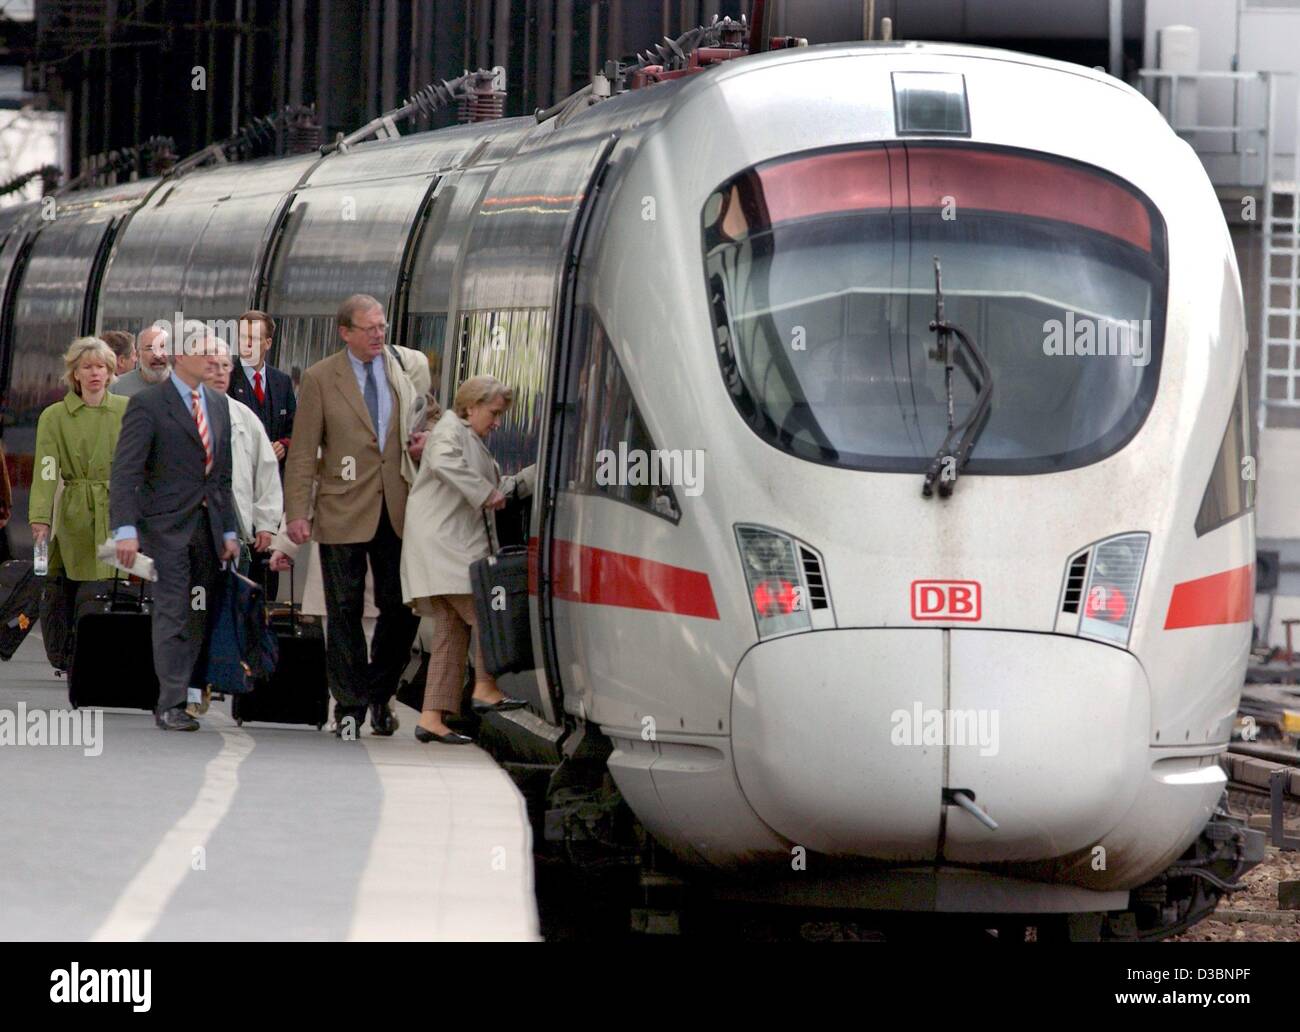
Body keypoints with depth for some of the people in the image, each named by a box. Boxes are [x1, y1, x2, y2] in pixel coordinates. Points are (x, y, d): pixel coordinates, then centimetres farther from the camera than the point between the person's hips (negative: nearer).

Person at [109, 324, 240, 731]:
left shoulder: (218, 403, 14)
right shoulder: (148, 404, -7)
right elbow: (125, 471, -12)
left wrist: (229, 530, 13)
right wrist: (126, 529, -21)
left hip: (207, 526, 6)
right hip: (167, 525, -6)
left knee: (200, 616, 4)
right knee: (173, 613, -9)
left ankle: (183, 693, 10)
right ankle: (171, 705, -8)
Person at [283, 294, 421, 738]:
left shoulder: (405, 370, 9)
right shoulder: (320, 379, 0)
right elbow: (303, 452, -1)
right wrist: (297, 513, -8)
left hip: (396, 511, 3)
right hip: (343, 513, -3)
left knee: (402, 608, 1)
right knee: (345, 612, 2)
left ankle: (379, 693, 21)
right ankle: (350, 705, 10)